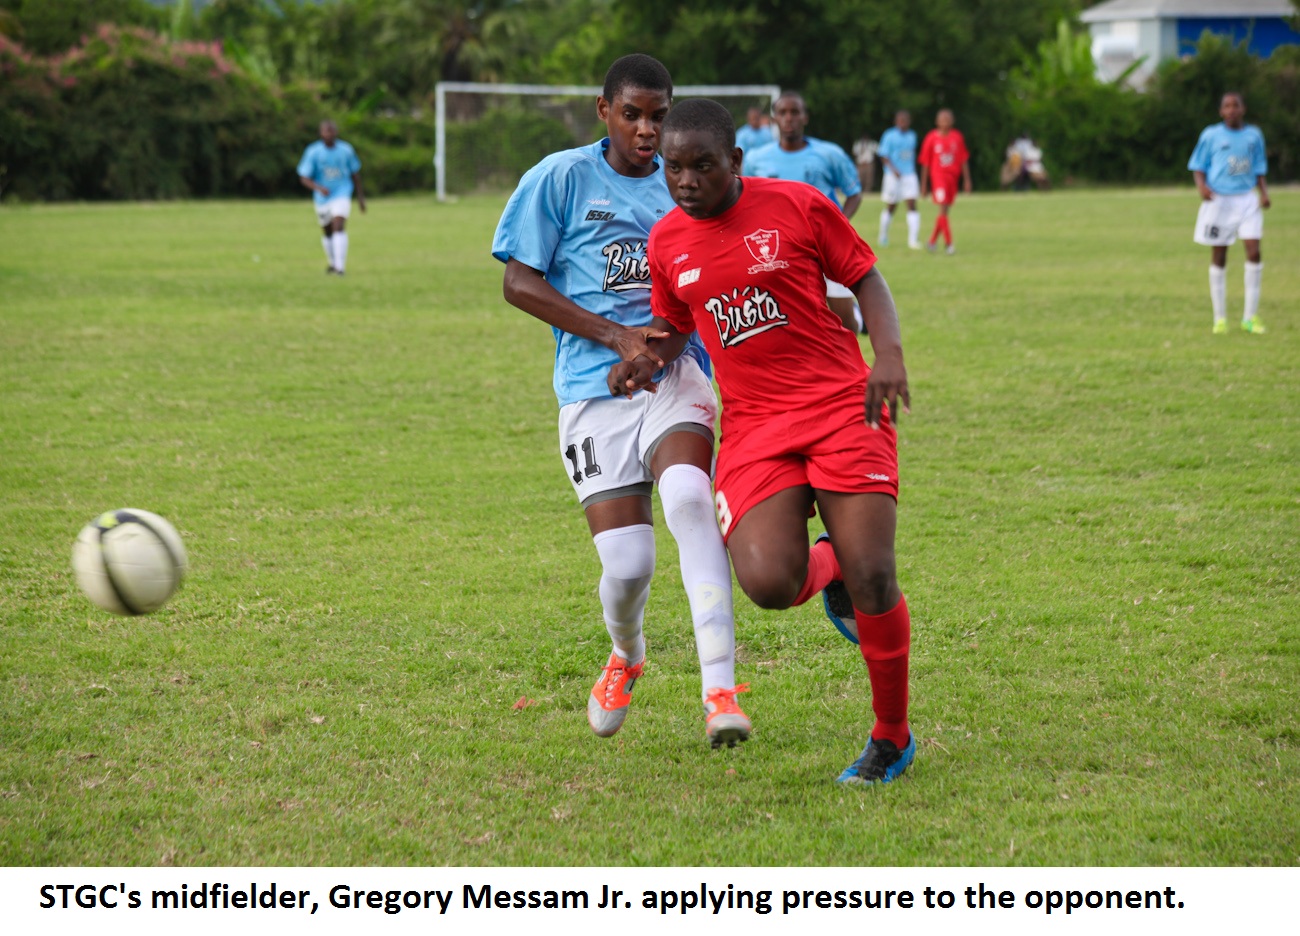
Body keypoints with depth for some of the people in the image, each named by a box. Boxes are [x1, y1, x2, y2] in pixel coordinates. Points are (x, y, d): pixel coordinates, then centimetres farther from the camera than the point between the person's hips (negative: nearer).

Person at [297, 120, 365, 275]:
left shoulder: (346, 150, -5)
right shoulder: (313, 152, -9)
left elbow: (355, 174, 9)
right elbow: (304, 178, -11)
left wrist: (360, 197, 12)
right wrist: (319, 188, -30)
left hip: (342, 194, -2)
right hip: (322, 198, 2)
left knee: (339, 226, -21)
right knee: (327, 232, 15)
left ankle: (340, 267, -24)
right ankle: (332, 263, 39)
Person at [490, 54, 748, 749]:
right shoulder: (560, 178, 1)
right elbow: (519, 283, -2)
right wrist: (616, 336, -10)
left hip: (676, 373, 1)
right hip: (593, 387, -1)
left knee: (687, 496, -30)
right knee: (626, 564, -10)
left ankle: (719, 689, -32)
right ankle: (625, 655, 28)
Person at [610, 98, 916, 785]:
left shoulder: (796, 206, -4)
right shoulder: (667, 241, 7)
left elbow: (865, 278, 4)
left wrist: (889, 355, -12)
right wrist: (645, 361, 1)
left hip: (841, 405, -3)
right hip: (753, 425, 3)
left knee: (871, 578, -12)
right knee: (768, 582, -20)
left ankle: (892, 739, 8)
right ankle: (826, 567, 19)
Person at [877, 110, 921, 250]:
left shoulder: (912, 136, 11)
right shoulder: (889, 136, -6)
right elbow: (884, 156, -9)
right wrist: (893, 169, -24)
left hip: (909, 175, 4)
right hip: (893, 176, -4)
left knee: (912, 205, -10)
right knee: (891, 207, 7)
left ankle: (913, 239, -13)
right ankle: (883, 236, 28)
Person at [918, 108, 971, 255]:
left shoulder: (957, 137, 6)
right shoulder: (931, 138, -2)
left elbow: (963, 160, 11)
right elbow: (925, 163, 3)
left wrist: (967, 180, 7)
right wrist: (924, 184, 4)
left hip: (952, 177, 4)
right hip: (938, 176, -4)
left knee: (945, 211, 8)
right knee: (943, 209, -15)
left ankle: (932, 241, 22)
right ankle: (949, 243, -16)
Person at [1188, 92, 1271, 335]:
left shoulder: (1254, 135, 8)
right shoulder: (1211, 135, 1)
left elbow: (1259, 169, 16)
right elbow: (1198, 167, 4)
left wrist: (1264, 193, 0)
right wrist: (1202, 186, -16)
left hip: (1247, 200, 2)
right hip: (1219, 200, -1)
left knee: (1253, 251, -12)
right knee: (1219, 257, 2)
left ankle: (1251, 316, -3)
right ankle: (1220, 318, 11)